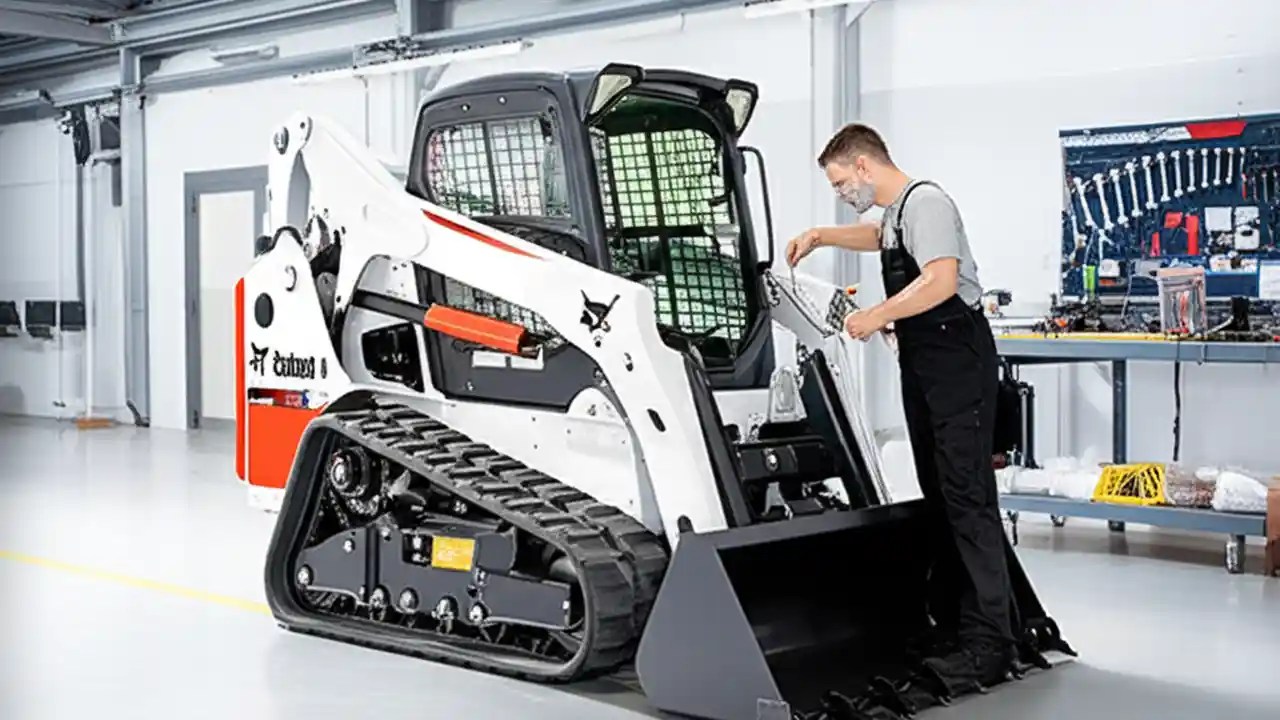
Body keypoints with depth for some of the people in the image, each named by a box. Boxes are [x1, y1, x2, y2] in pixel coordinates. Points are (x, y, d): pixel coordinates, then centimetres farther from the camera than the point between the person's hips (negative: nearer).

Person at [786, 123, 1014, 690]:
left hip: (956, 360, -10)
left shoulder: (924, 202, -12)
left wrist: (875, 317, -16)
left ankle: (988, 643, -13)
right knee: (939, 495, 10)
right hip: (922, 366, 11)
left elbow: (942, 280, -25)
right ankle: (950, 624, 16)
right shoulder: (896, 212, 19)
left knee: (967, 496, -13)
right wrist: (821, 236, 35)